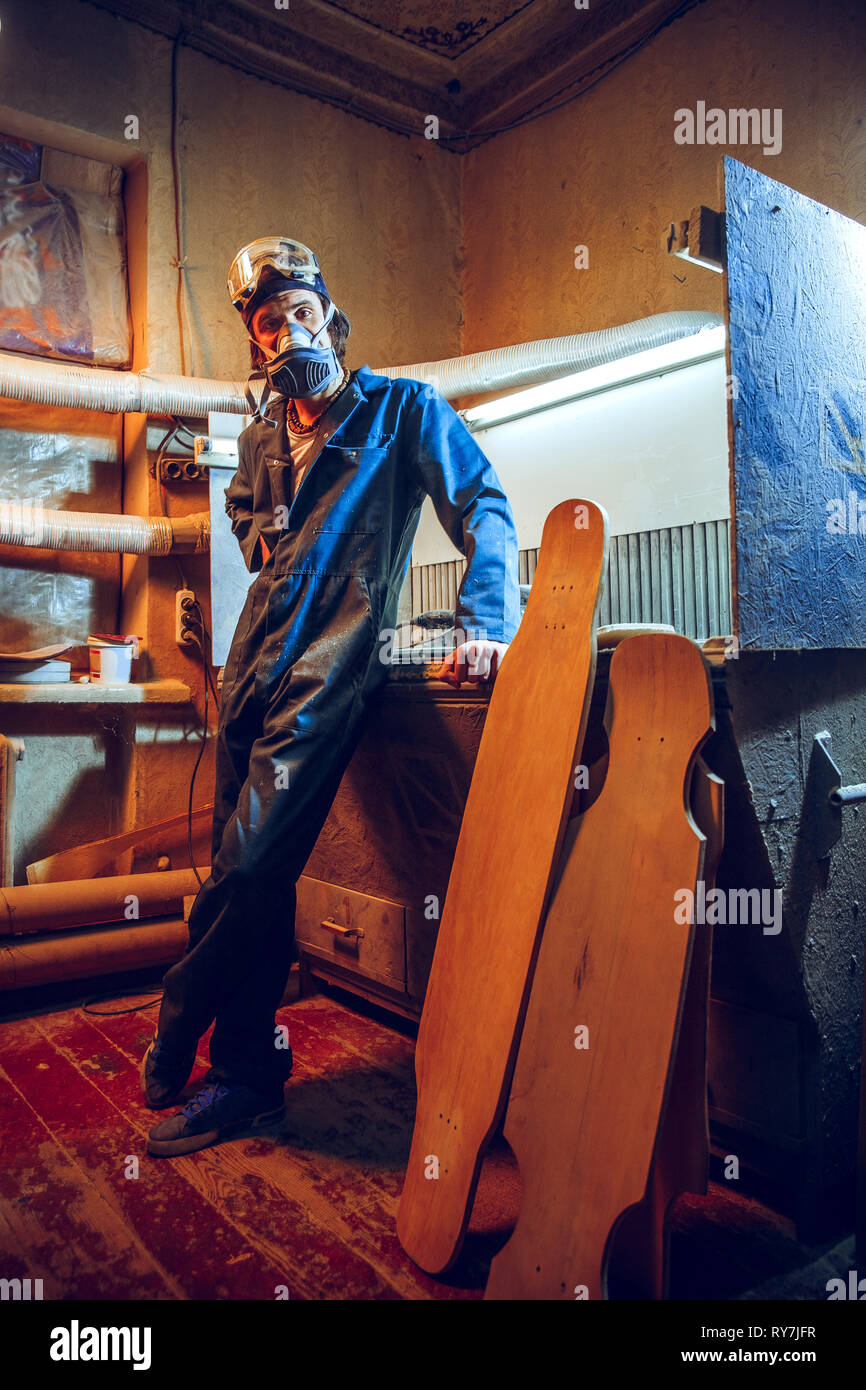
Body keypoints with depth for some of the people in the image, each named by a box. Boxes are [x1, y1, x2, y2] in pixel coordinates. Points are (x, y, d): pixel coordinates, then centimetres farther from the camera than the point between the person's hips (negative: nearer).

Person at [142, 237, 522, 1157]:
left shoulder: (403, 410, 4)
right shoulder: (262, 435, 20)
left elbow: (483, 509, -5)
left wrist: (485, 622, -21)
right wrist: (269, 549, 16)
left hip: (329, 668, -6)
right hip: (253, 663, 7)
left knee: (247, 866, -12)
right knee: (250, 872, 9)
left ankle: (174, 1040, 11)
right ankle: (248, 1072, 24)